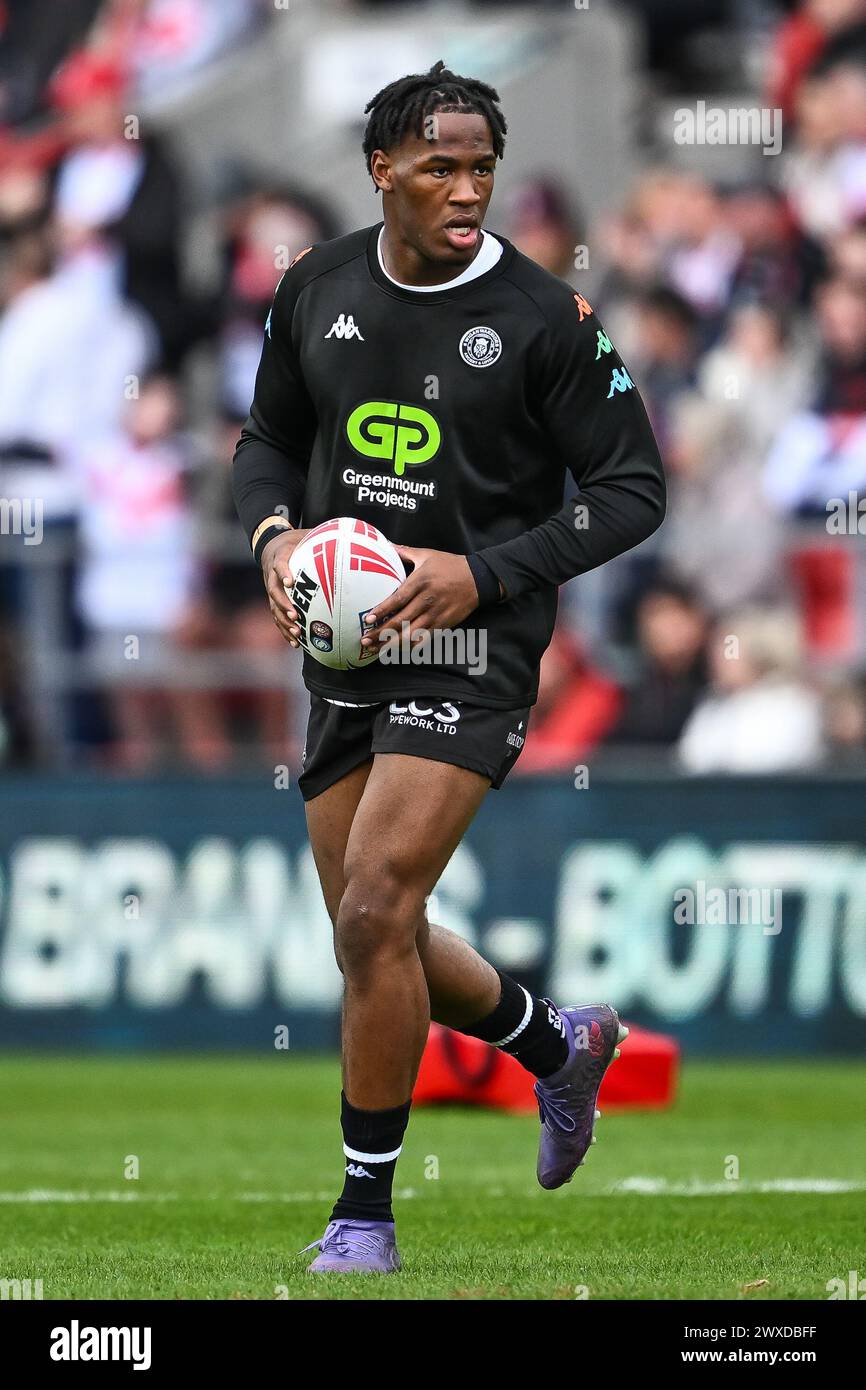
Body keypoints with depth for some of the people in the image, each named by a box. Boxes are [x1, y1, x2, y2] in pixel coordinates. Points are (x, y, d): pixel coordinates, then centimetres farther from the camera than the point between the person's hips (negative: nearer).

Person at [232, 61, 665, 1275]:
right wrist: (274, 534, -5)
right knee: (377, 938, 12)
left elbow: (634, 490, -8)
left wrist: (487, 574, -18)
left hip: (473, 656, -6)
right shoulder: (318, 290, 2)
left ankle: (365, 1214, -5)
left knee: (373, 915, -17)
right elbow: (271, 436, 17)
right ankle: (557, 1046, 41)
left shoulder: (544, 316, -12)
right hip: (345, 648, 6)